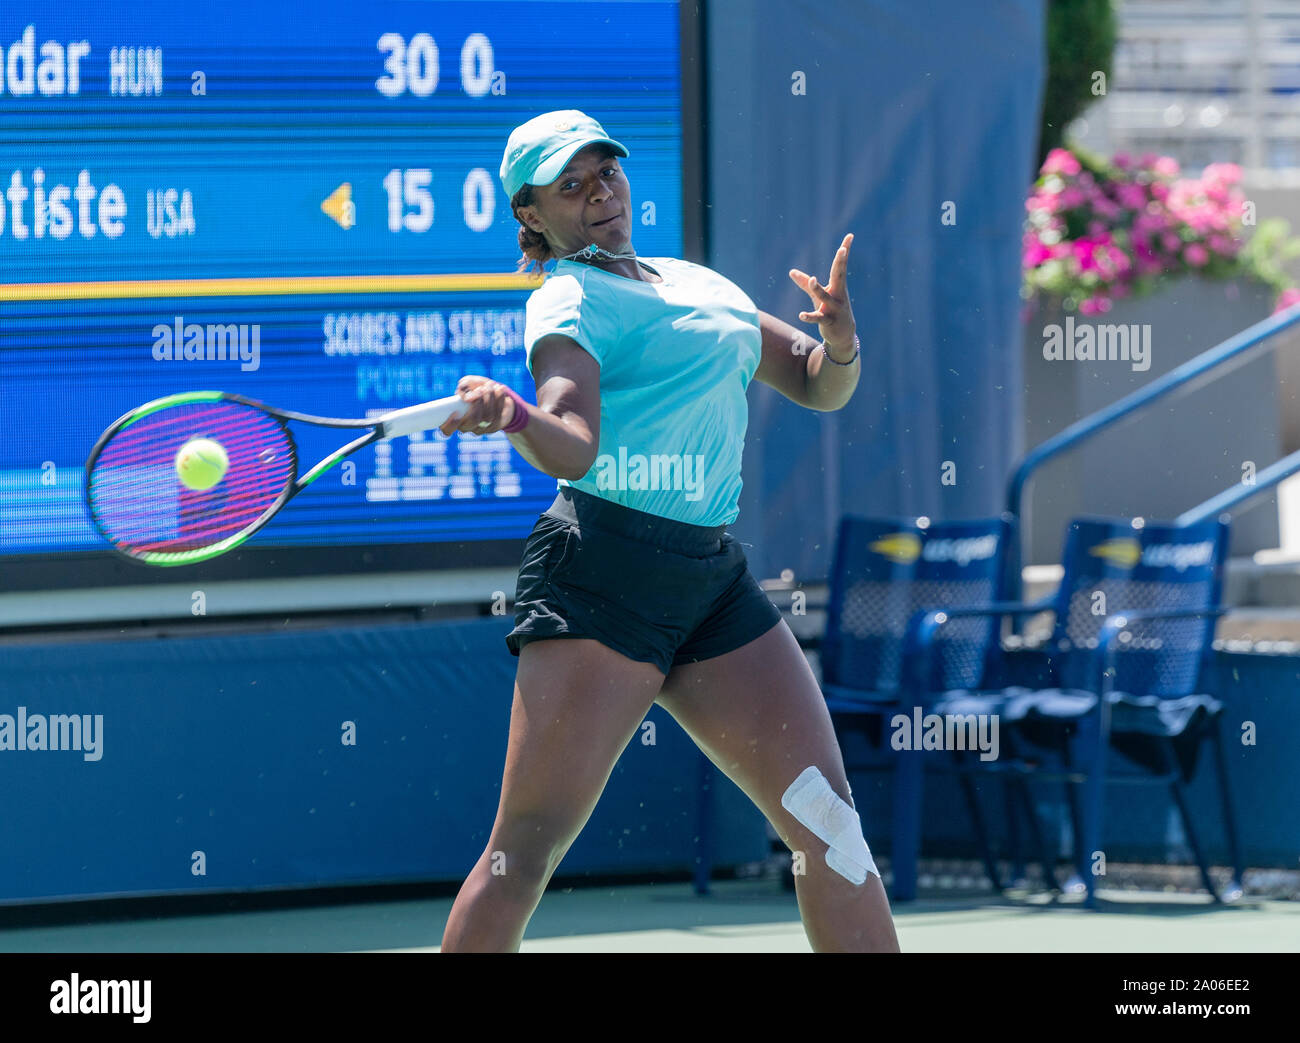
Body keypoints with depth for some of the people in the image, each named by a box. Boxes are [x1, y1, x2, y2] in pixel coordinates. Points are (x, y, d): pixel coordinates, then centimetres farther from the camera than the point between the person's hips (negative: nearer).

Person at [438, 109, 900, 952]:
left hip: (716, 582, 7)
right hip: (607, 573, -7)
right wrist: (510, 416, -42)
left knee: (827, 819, 2)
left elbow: (818, 387, 24)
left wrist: (840, 343, 0)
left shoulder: (700, 283, 20)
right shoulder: (570, 301, -3)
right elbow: (574, 448, -19)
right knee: (526, 849, -11)